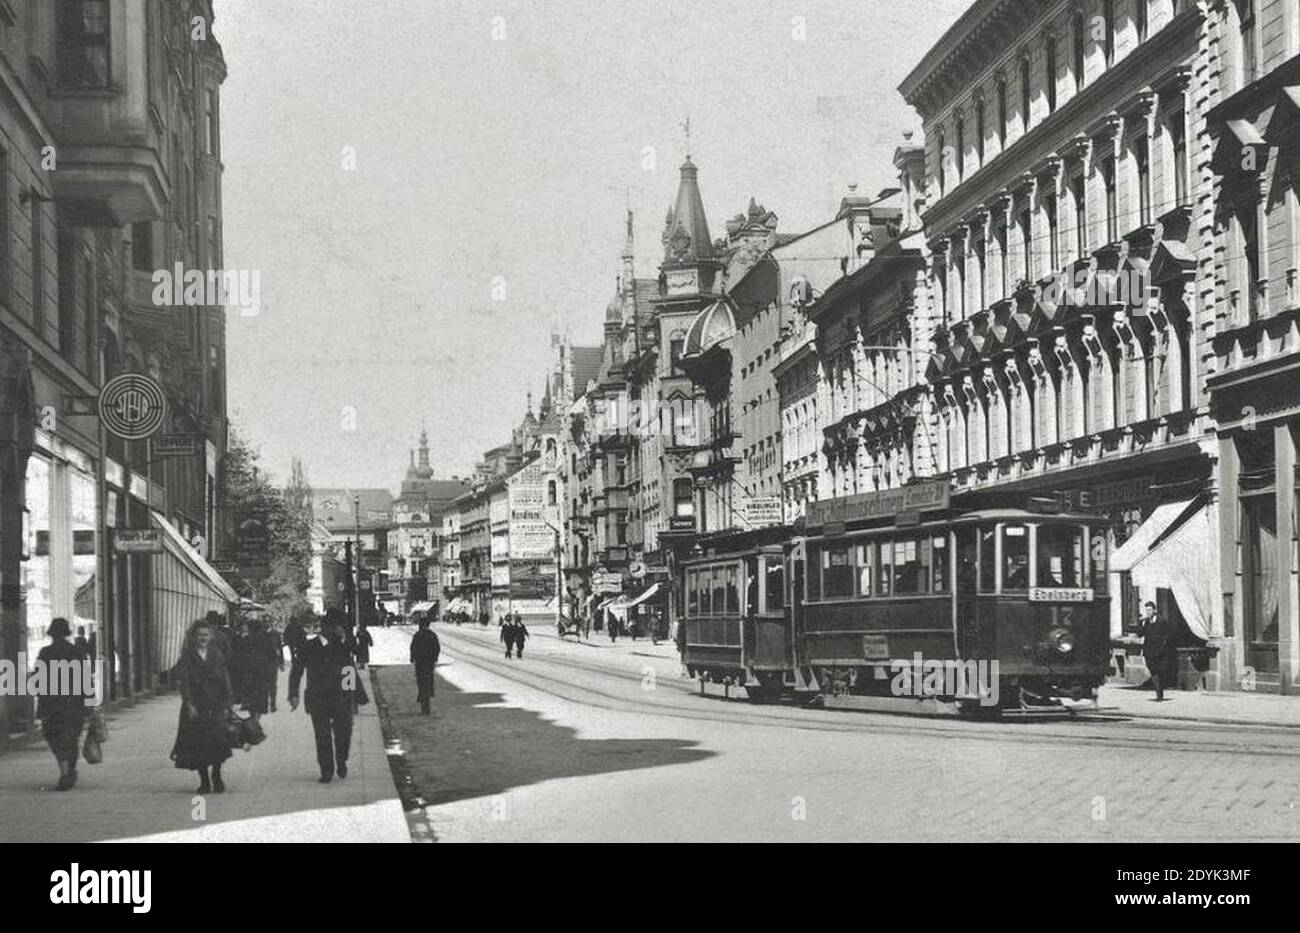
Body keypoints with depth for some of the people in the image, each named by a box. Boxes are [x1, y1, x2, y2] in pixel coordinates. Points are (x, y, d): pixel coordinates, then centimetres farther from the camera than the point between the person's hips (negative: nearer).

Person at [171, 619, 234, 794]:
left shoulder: (217, 655, 9)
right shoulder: (187, 656, 1)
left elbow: (225, 680, 8)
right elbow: (183, 681, -5)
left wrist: (226, 704, 2)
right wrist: (189, 704, -14)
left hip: (215, 706, 1)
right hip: (195, 706, -1)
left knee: (218, 739, -10)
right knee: (198, 744, -1)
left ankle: (217, 777, 8)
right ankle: (204, 781, 11)